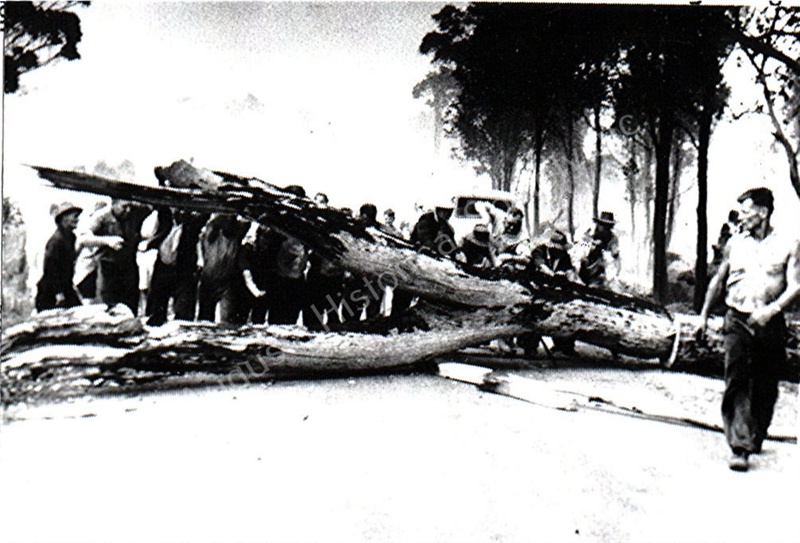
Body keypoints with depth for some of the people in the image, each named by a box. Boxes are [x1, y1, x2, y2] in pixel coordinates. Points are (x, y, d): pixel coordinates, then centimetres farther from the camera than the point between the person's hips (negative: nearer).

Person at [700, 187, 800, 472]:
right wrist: (704, 314, 20)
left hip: (770, 323, 0)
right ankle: (739, 448, -12)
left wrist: (771, 309, -22)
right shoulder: (735, 243, 9)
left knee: (765, 386, 9)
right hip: (737, 320, 1)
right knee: (736, 381, -11)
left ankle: (755, 440, 30)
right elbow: (718, 280, 19)